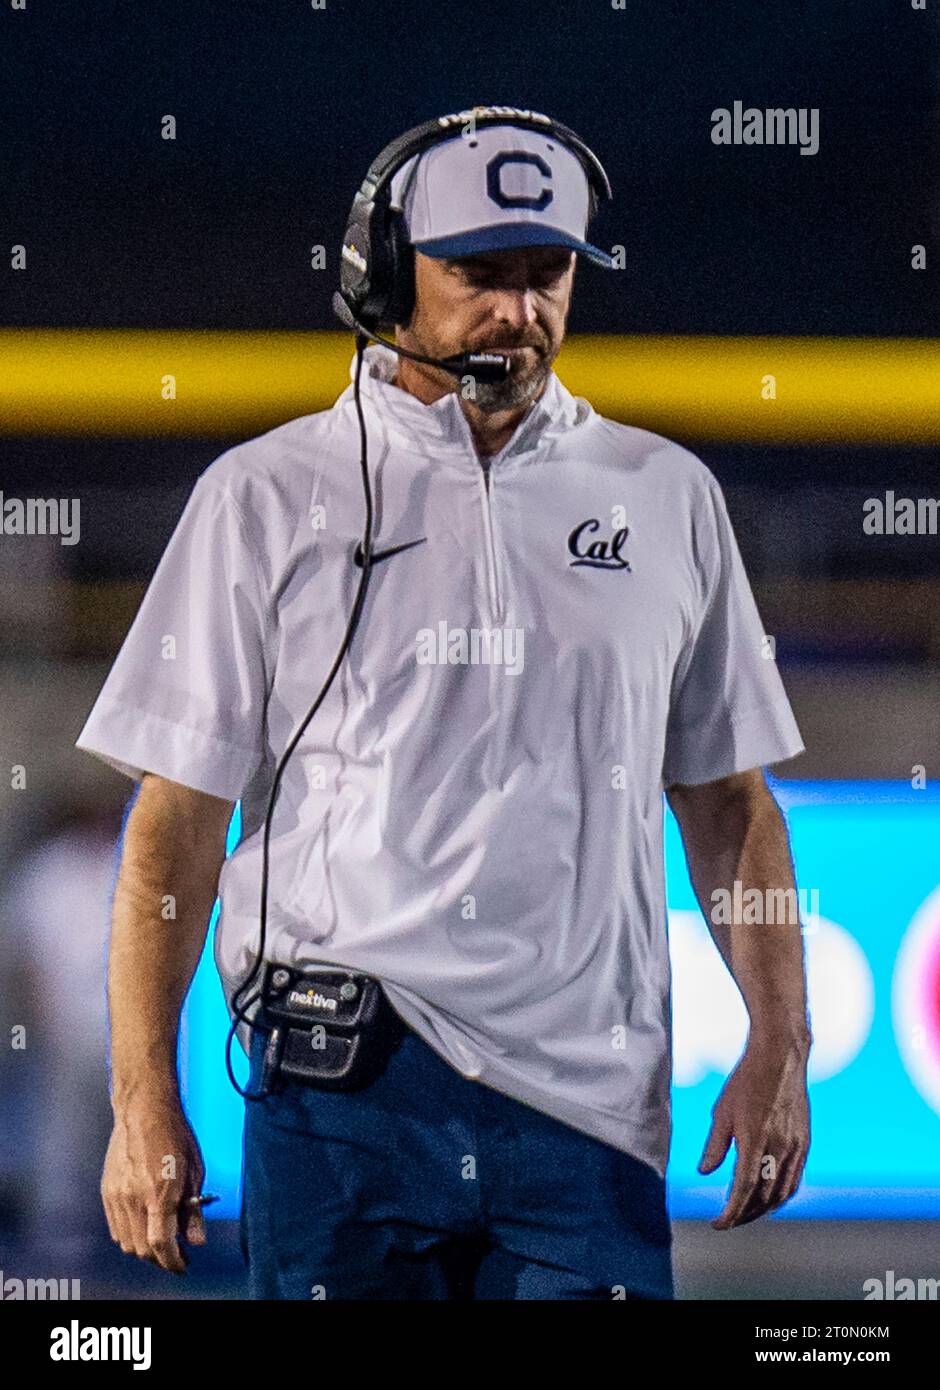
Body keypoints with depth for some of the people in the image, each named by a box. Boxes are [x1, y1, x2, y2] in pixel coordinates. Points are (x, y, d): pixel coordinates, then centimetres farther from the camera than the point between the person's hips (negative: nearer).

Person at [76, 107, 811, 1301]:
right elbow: (178, 819, 3)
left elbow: (728, 799, 15)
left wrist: (778, 1046, 3)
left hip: (590, 1107, 2)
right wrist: (144, 1103, -4)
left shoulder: (665, 498, 13)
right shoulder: (266, 497, 6)